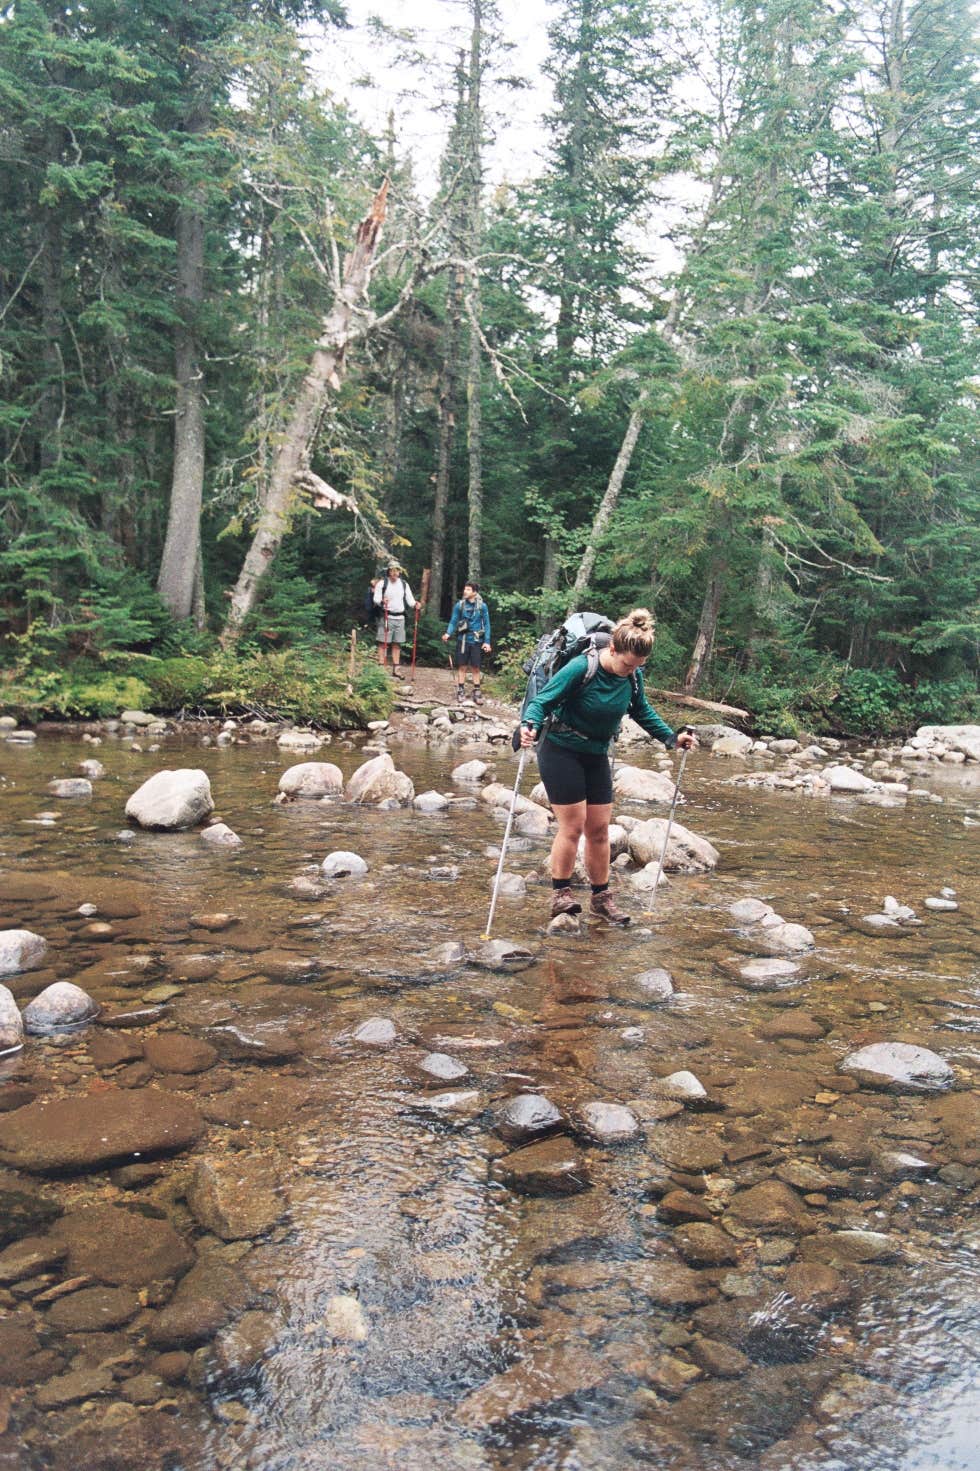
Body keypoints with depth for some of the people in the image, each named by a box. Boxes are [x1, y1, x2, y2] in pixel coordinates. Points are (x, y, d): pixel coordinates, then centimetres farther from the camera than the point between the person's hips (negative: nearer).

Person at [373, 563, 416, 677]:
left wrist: (415, 604, -10)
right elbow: (376, 599, -6)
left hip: (400, 618, 4)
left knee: (397, 644, 7)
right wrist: (382, 602, -27)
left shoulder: (404, 584, 13)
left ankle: (395, 669, 12)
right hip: (386, 617, -4)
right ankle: (381, 668, -6)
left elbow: (410, 600, 11)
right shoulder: (382, 583, 0)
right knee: (383, 643, -6)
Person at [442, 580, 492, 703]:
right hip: (463, 640, 0)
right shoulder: (459, 605, -2)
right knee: (462, 666, 5)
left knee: (476, 667, 5)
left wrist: (487, 641, -6)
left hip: (476, 641, 0)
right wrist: (448, 633, -18)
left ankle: (477, 691, 13)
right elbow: (453, 622, 0)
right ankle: (461, 690, 15)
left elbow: (486, 624, 0)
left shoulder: (482, 606, -4)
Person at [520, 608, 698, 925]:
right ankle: (560, 894, 8)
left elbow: (642, 712, 10)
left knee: (599, 828, 7)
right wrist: (530, 726, -42)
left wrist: (672, 738, 4)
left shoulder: (633, 676, -6)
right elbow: (543, 701, -23)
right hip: (561, 752, -6)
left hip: (596, 756, 6)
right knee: (573, 825, -7)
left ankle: (601, 897, 18)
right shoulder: (580, 669, -24)